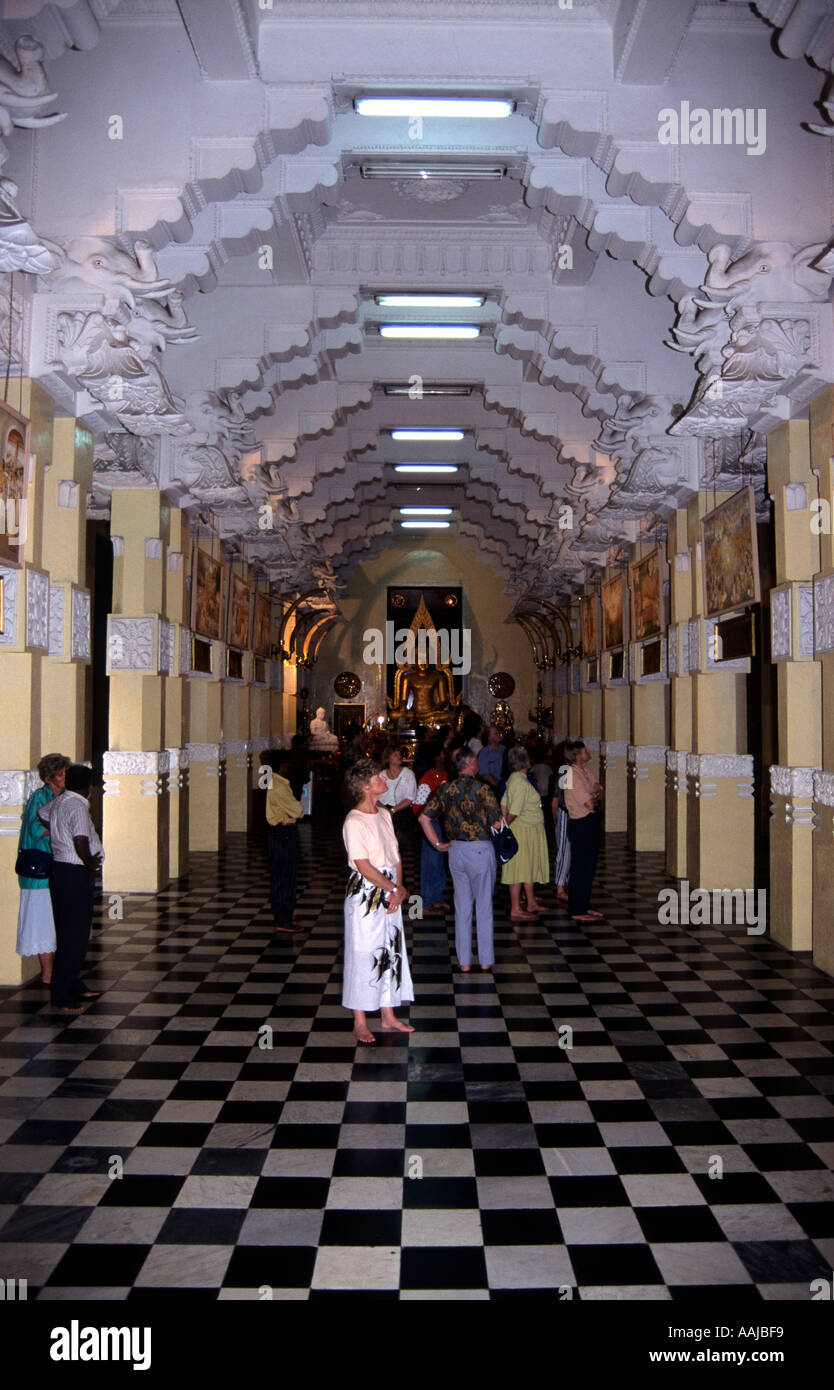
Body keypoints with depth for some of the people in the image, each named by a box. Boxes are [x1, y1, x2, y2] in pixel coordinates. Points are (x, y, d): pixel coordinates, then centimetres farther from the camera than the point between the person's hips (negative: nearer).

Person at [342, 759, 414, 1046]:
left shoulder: (384, 814, 9)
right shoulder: (354, 822, -15)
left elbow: (395, 855, 10)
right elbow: (364, 866, -18)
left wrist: (399, 889, -3)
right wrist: (395, 888, -12)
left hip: (390, 893, 8)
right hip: (365, 895, -8)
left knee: (391, 952, 13)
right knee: (364, 956, 0)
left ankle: (388, 1016, 25)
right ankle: (360, 1023, 11)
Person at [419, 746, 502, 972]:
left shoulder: (446, 789, 1)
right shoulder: (482, 789, -13)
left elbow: (424, 817, -1)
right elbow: (497, 824, -12)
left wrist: (436, 843, 5)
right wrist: (503, 820, 10)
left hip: (456, 850, 4)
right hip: (480, 850, -4)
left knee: (462, 905, 12)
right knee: (484, 905, 8)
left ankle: (464, 960, 17)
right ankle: (486, 959, 15)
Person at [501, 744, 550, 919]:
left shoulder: (513, 779, 8)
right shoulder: (521, 783, -22)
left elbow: (504, 805, 9)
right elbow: (513, 813, -22)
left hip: (530, 831, 10)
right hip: (523, 831, -10)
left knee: (530, 867, 19)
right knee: (519, 868, -4)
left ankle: (531, 903, 31)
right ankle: (515, 910, 2)